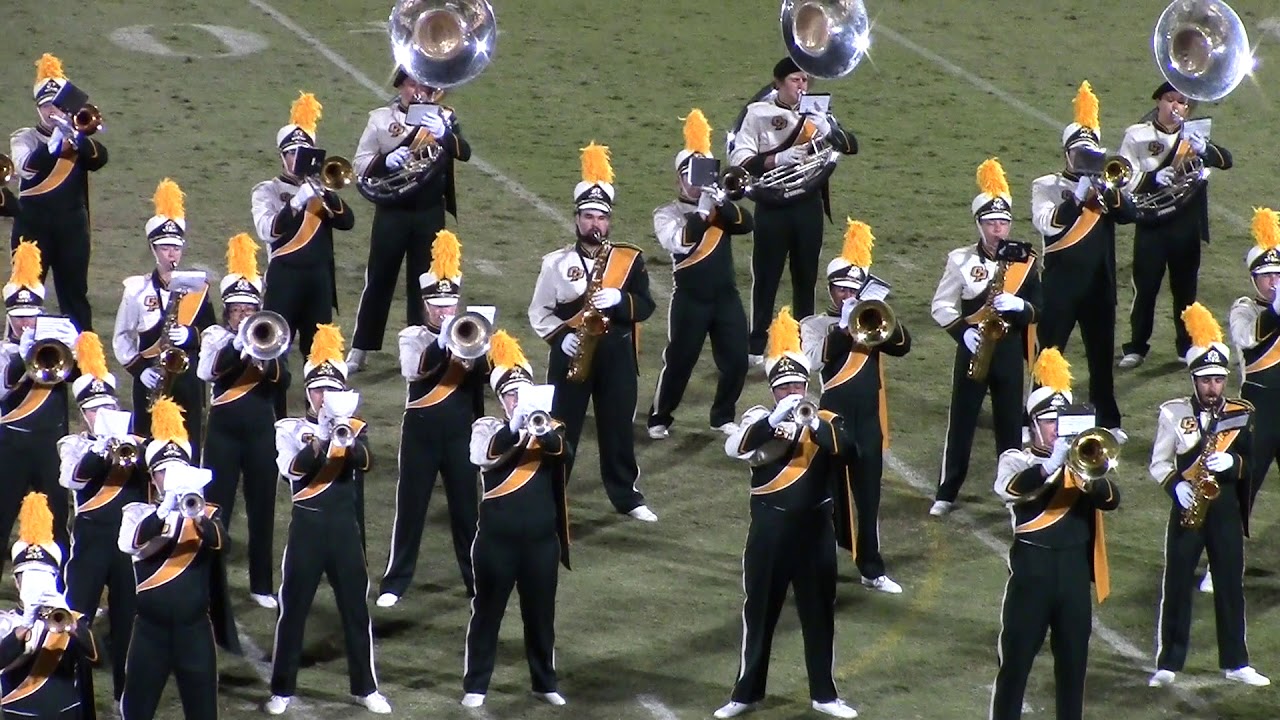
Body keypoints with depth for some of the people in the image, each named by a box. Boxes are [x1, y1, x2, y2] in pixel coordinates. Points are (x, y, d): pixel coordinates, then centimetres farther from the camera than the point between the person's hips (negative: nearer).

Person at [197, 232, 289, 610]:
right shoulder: (216, 337, 1)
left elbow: (282, 383, -7)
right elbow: (211, 370, -20)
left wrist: (269, 361, -26)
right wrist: (241, 341, -29)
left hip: (261, 430, 2)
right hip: (224, 430, -2)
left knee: (262, 508, 6)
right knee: (216, 506, -2)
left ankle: (262, 585, 14)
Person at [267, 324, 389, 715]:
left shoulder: (354, 428, 5)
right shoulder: (290, 429, 1)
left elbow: (364, 463, -16)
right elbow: (294, 468, -18)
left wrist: (347, 442, -37)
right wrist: (322, 435, -30)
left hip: (345, 527, 1)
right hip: (307, 526, -1)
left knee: (356, 608, 6)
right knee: (293, 609, 2)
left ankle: (365, 687, 16)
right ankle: (282, 690, 10)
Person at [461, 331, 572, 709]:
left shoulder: (547, 427, 3)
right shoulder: (489, 429, -4)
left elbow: (564, 449, -18)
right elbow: (495, 450, -26)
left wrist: (543, 428, -37)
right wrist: (520, 422, -41)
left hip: (541, 539, 2)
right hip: (498, 538, -2)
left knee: (540, 613, 12)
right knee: (487, 611, 6)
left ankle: (545, 682, 25)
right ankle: (475, 684, 13)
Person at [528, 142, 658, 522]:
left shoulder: (630, 258, 1)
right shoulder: (556, 262, 0)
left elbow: (646, 305, -3)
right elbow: (538, 312, 3)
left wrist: (619, 299, -22)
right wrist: (560, 336, -13)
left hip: (616, 355, 1)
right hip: (571, 355, -1)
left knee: (618, 426, 8)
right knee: (560, 427, 4)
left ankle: (626, 495, 19)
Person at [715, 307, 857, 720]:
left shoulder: (826, 421, 3)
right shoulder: (760, 420, -1)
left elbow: (843, 444, -19)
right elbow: (735, 447, -22)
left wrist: (812, 422, -33)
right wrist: (776, 417, -32)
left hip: (815, 530, 1)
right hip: (771, 530, -1)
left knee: (819, 612, 8)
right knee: (759, 611, 6)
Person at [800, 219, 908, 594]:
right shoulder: (814, 325, 1)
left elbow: (901, 346, -6)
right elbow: (815, 359, -19)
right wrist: (844, 325, -24)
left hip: (867, 422, 3)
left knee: (867, 495, 7)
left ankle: (872, 568, 14)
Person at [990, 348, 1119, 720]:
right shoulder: (1016, 460, -1)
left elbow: (1112, 499, -6)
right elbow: (1012, 489, -25)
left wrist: (1091, 480, -26)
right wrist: (1051, 466, -39)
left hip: (1075, 573, 4)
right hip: (1032, 571, -4)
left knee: (1073, 663, 10)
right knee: (1015, 662, -1)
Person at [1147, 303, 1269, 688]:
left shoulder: (1242, 414, 1)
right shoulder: (1173, 413, -3)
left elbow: (1251, 462, 2)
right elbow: (1159, 463, 0)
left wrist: (1232, 462, -19)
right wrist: (1176, 485, -17)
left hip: (1226, 508, 1)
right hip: (1187, 509, -1)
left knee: (1230, 584, 5)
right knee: (1176, 584, 1)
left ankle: (1235, 662, 13)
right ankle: (1169, 663, 7)